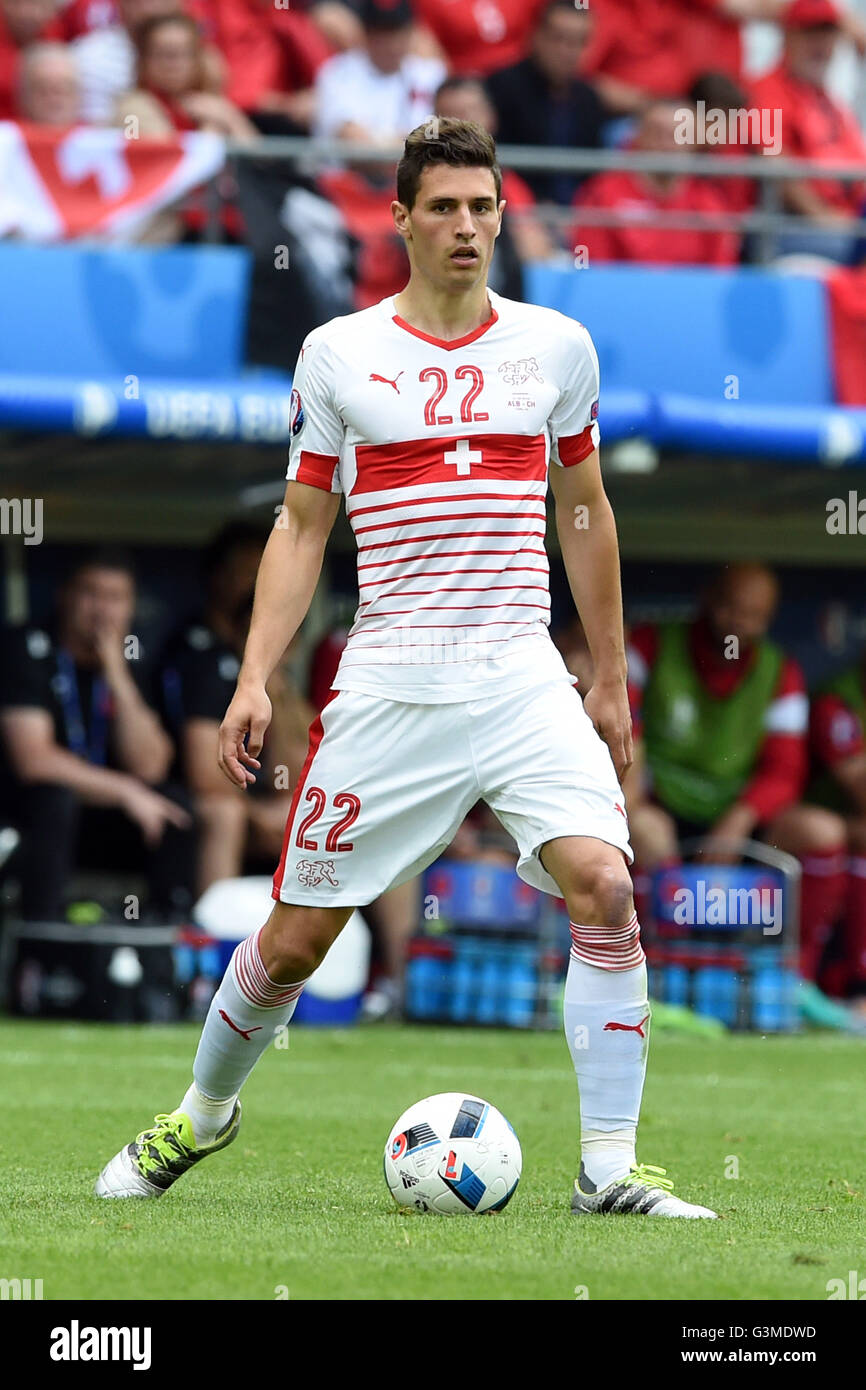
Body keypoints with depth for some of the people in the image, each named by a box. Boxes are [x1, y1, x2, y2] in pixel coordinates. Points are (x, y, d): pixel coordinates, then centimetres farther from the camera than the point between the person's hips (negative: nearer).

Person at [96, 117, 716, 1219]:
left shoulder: (556, 346, 8)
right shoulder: (337, 353, 3)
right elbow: (300, 527, 9)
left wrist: (610, 678, 19)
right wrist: (254, 679, 0)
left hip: (524, 683, 1)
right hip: (386, 691, -1)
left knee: (603, 888, -20)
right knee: (295, 939, 2)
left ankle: (610, 1168, -13)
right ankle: (202, 1112, 30)